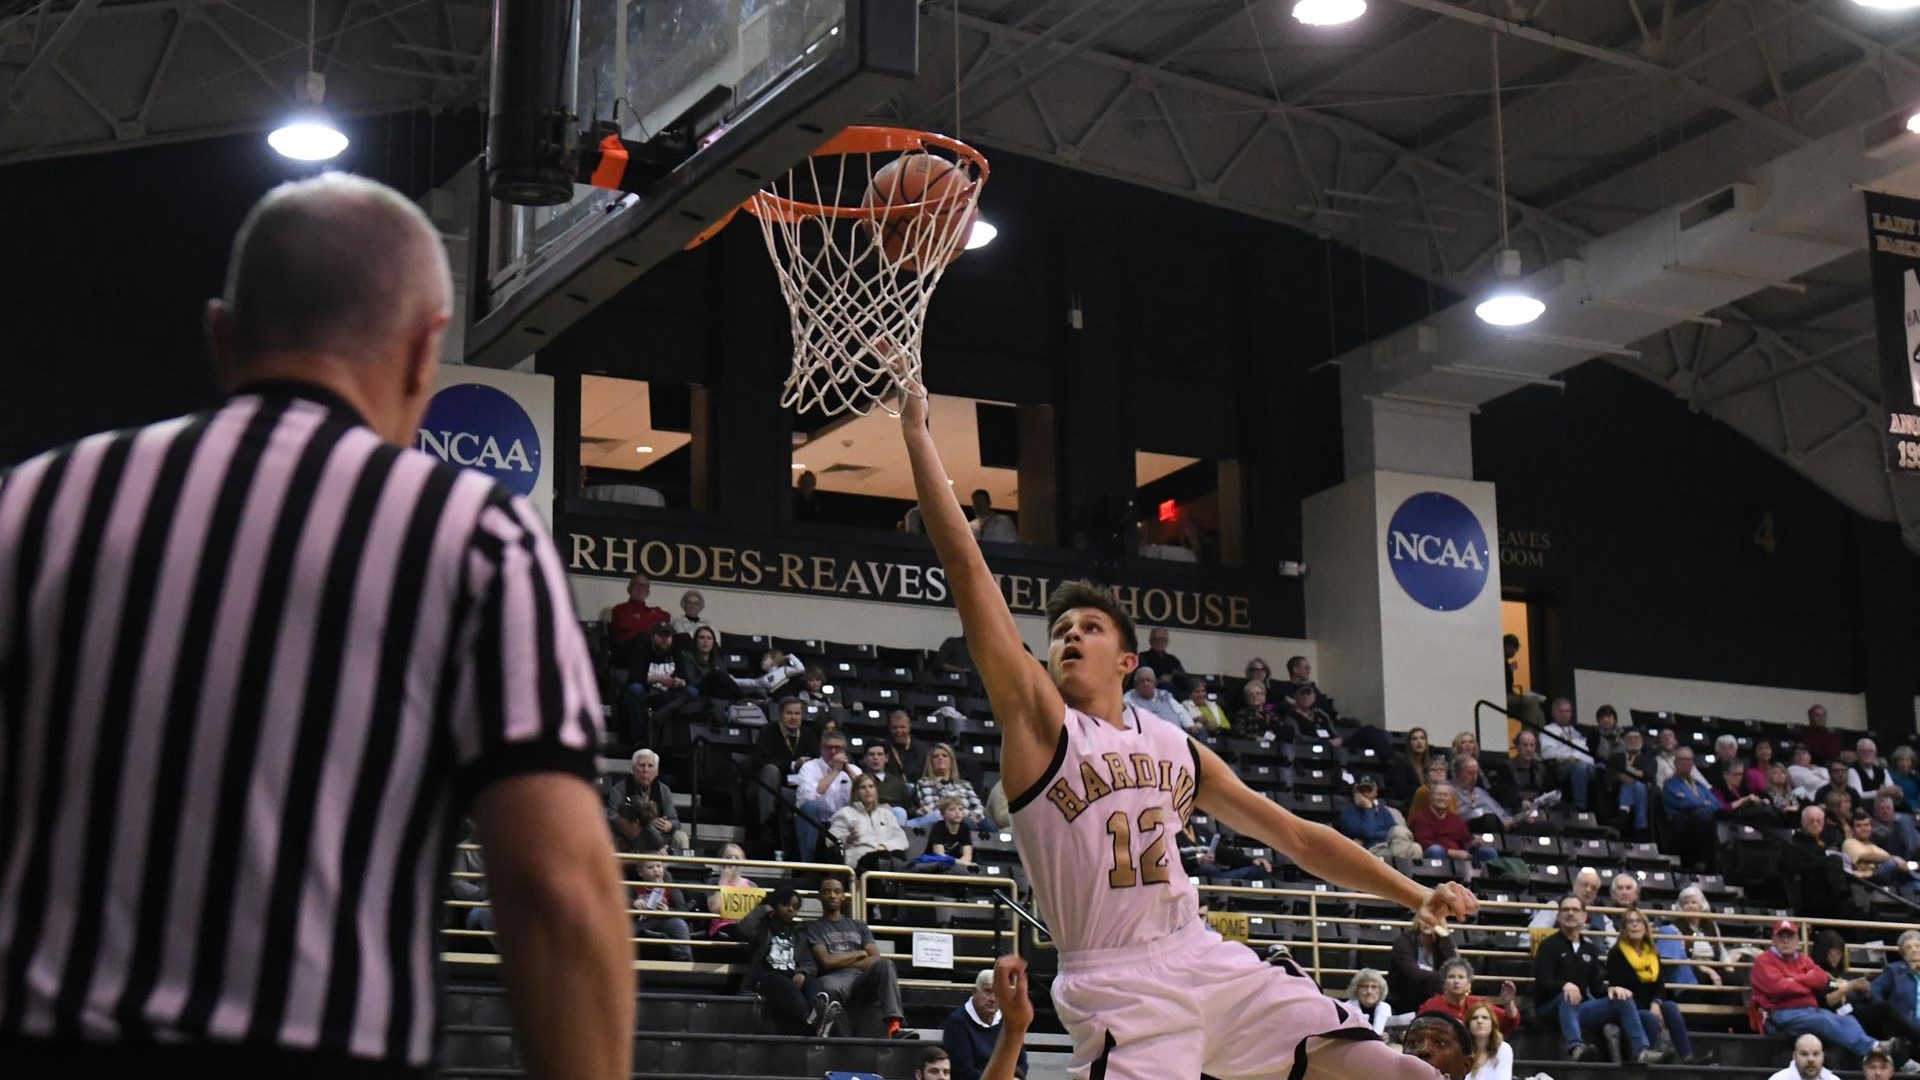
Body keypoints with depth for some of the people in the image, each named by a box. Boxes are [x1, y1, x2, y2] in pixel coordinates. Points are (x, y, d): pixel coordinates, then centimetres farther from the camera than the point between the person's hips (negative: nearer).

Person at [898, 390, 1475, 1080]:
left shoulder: (1177, 748, 16)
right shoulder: (1037, 721, 2)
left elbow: (1296, 835, 20)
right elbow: (966, 566, -3)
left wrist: (1415, 895, 11)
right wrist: (916, 434, -6)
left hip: (1210, 963, 4)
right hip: (1115, 986, -4)